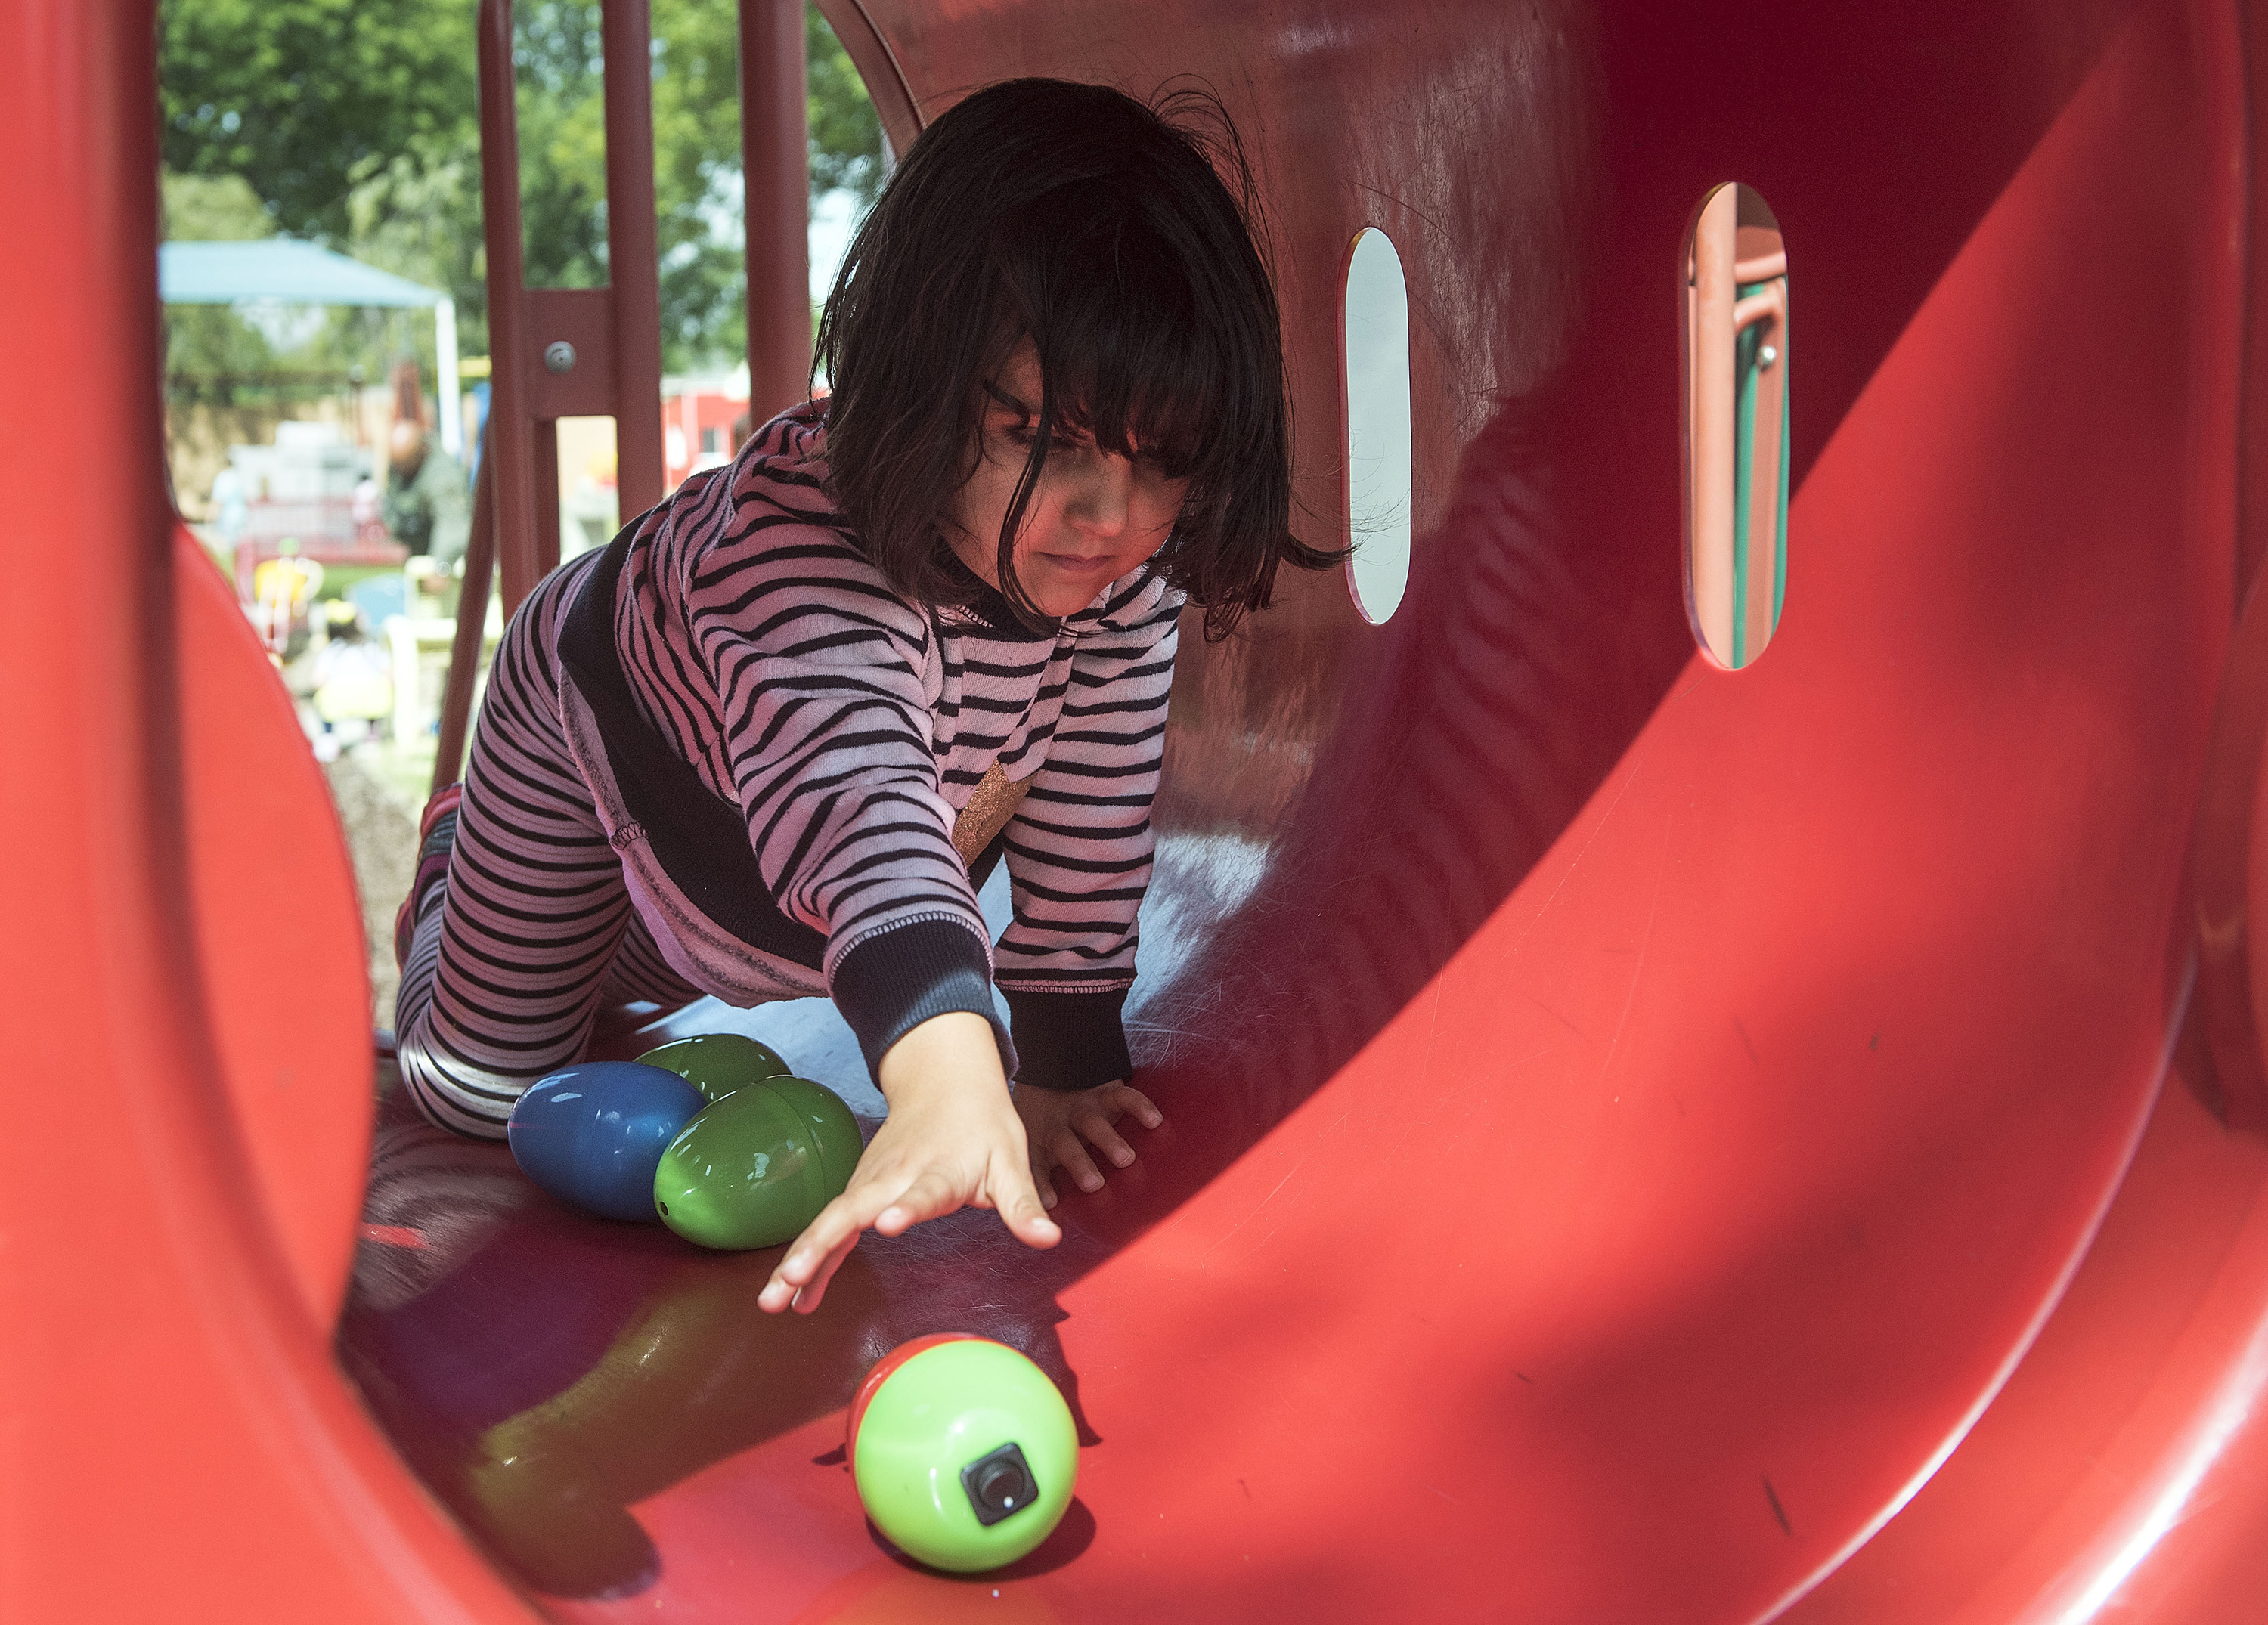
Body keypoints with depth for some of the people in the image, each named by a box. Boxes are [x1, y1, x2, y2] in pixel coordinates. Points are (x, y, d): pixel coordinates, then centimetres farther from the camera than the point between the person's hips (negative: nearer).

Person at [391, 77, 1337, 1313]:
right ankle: (457, 869, 36)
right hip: (605, 716, -5)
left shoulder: (1132, 561, -33)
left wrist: (1064, 1060, -20)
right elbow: (853, 788, -69)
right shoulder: (796, 527, -52)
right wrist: (950, 1075, -84)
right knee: (477, 1085, 8)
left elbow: (1092, 809, -21)